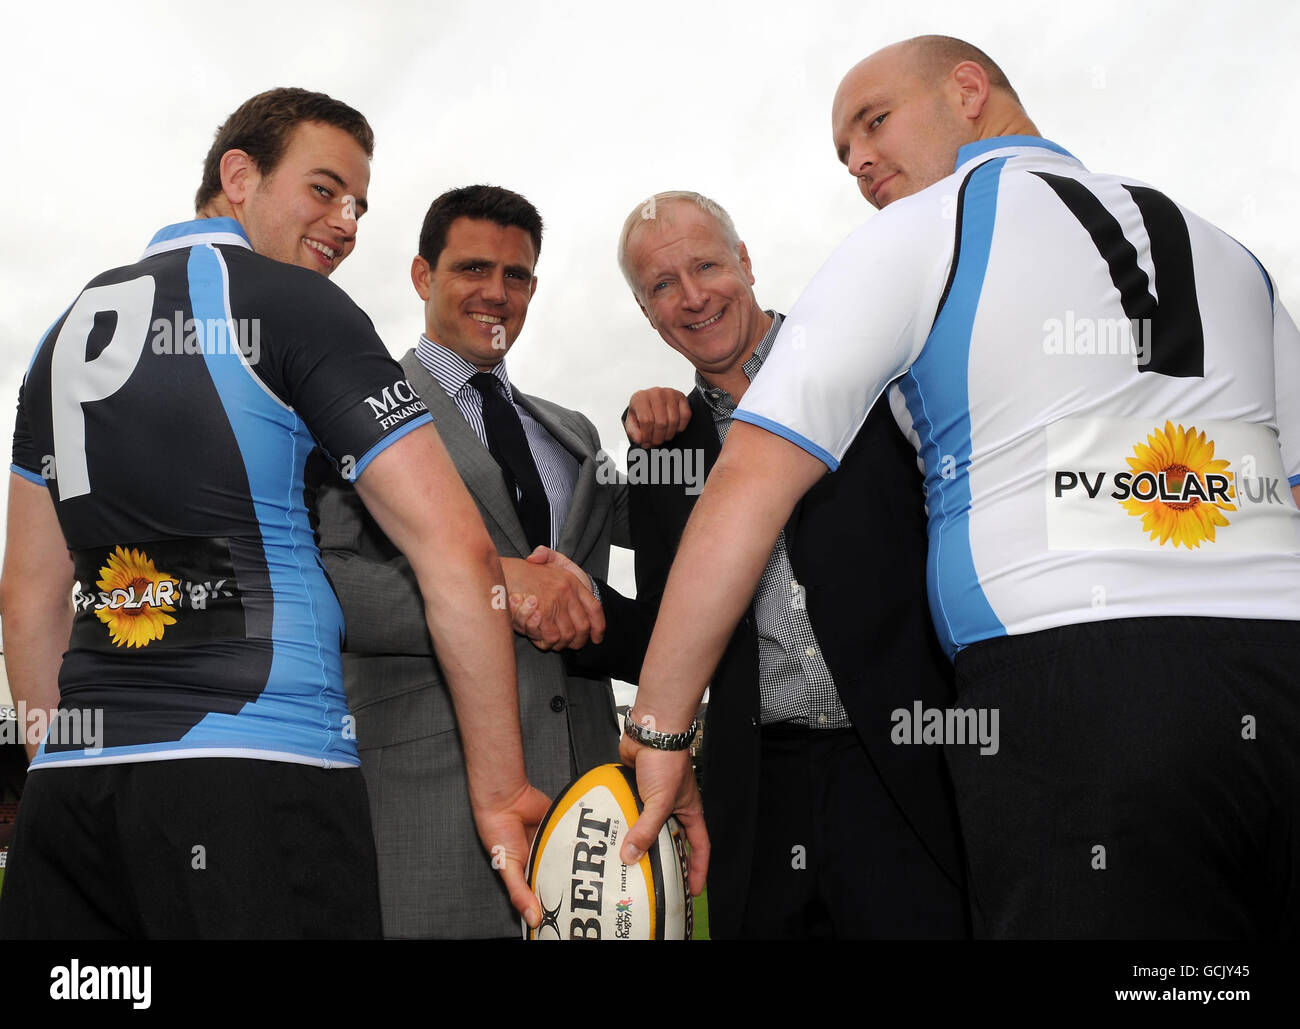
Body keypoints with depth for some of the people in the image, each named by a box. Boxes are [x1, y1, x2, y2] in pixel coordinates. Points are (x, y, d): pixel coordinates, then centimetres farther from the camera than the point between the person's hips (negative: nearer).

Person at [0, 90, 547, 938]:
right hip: (262, 773, -6)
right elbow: (456, 553, -11)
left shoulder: (70, 329, 16)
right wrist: (500, 790, -5)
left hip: (71, 779, 7)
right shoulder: (297, 306, -3)